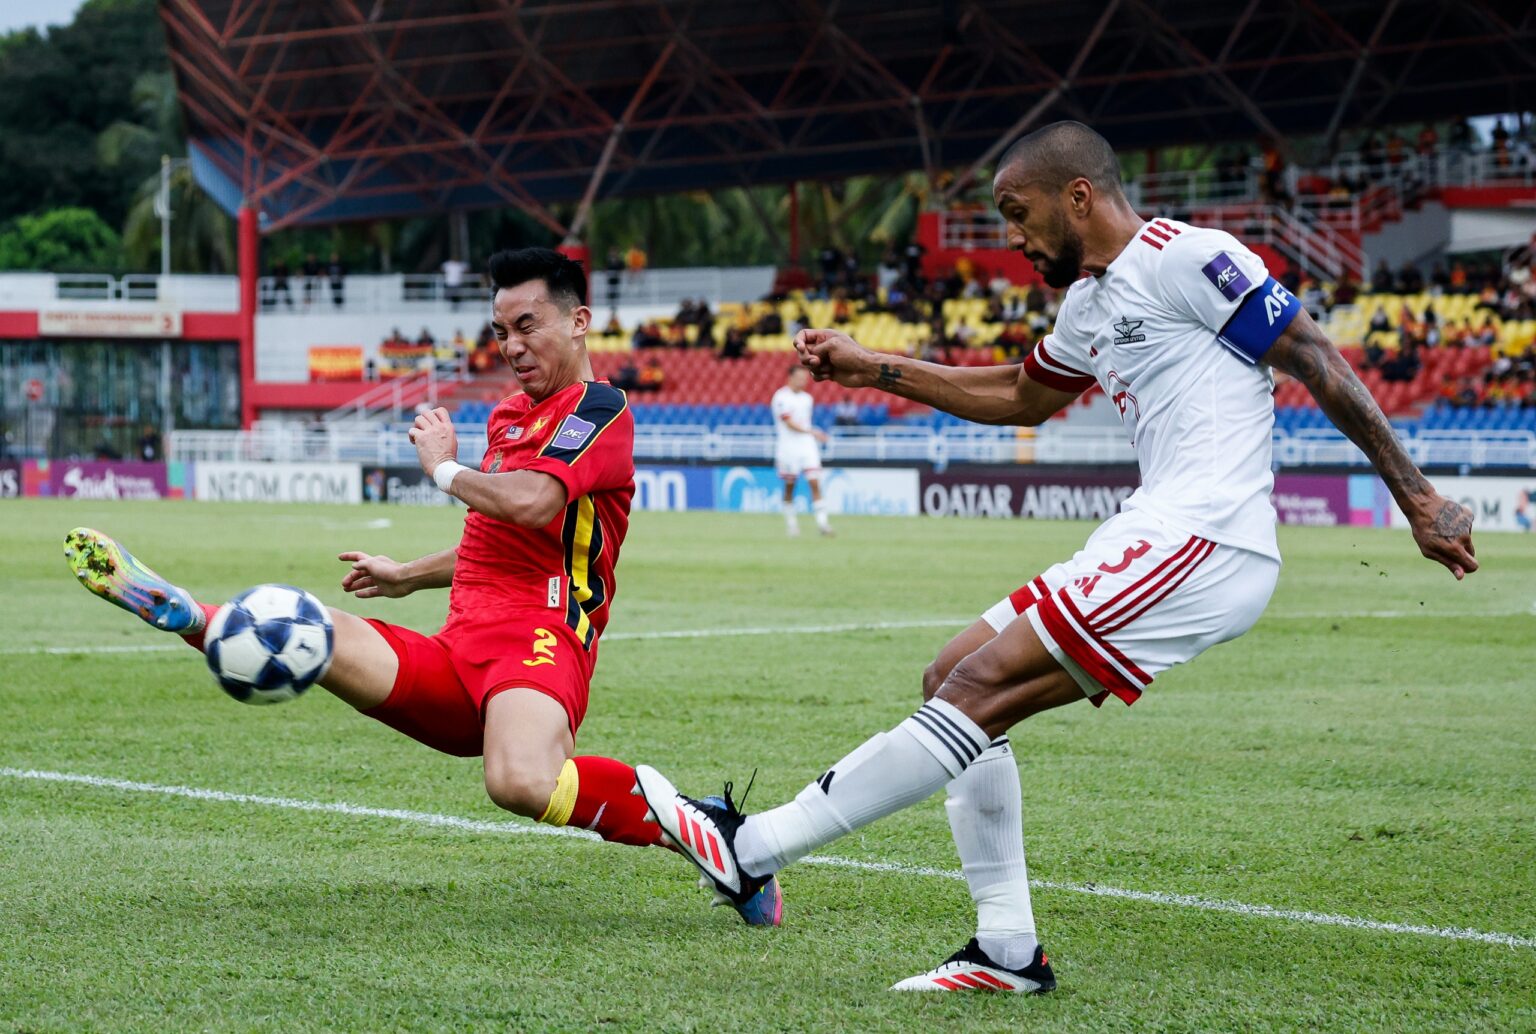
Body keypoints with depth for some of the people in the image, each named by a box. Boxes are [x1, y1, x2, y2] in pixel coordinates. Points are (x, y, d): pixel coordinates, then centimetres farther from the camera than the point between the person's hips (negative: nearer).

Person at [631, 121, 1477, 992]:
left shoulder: (1185, 259, -7)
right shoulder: (1090, 303, 21)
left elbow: (1321, 364, -8)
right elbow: (1019, 398, 39)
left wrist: (1420, 502, -10)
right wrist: (874, 370, 35)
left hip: (1203, 544, -10)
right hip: (1153, 544, 10)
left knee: (981, 687, -15)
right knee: (953, 682, 9)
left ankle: (754, 848, -15)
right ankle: (1009, 951, 8)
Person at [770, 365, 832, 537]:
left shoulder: (806, 398, 12)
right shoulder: (781, 398, -9)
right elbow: (790, 423, -16)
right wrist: (811, 432, -21)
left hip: (807, 446, 5)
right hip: (788, 448, -5)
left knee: (815, 483, -7)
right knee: (789, 486, 4)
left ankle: (822, 522, -12)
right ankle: (790, 521, 18)